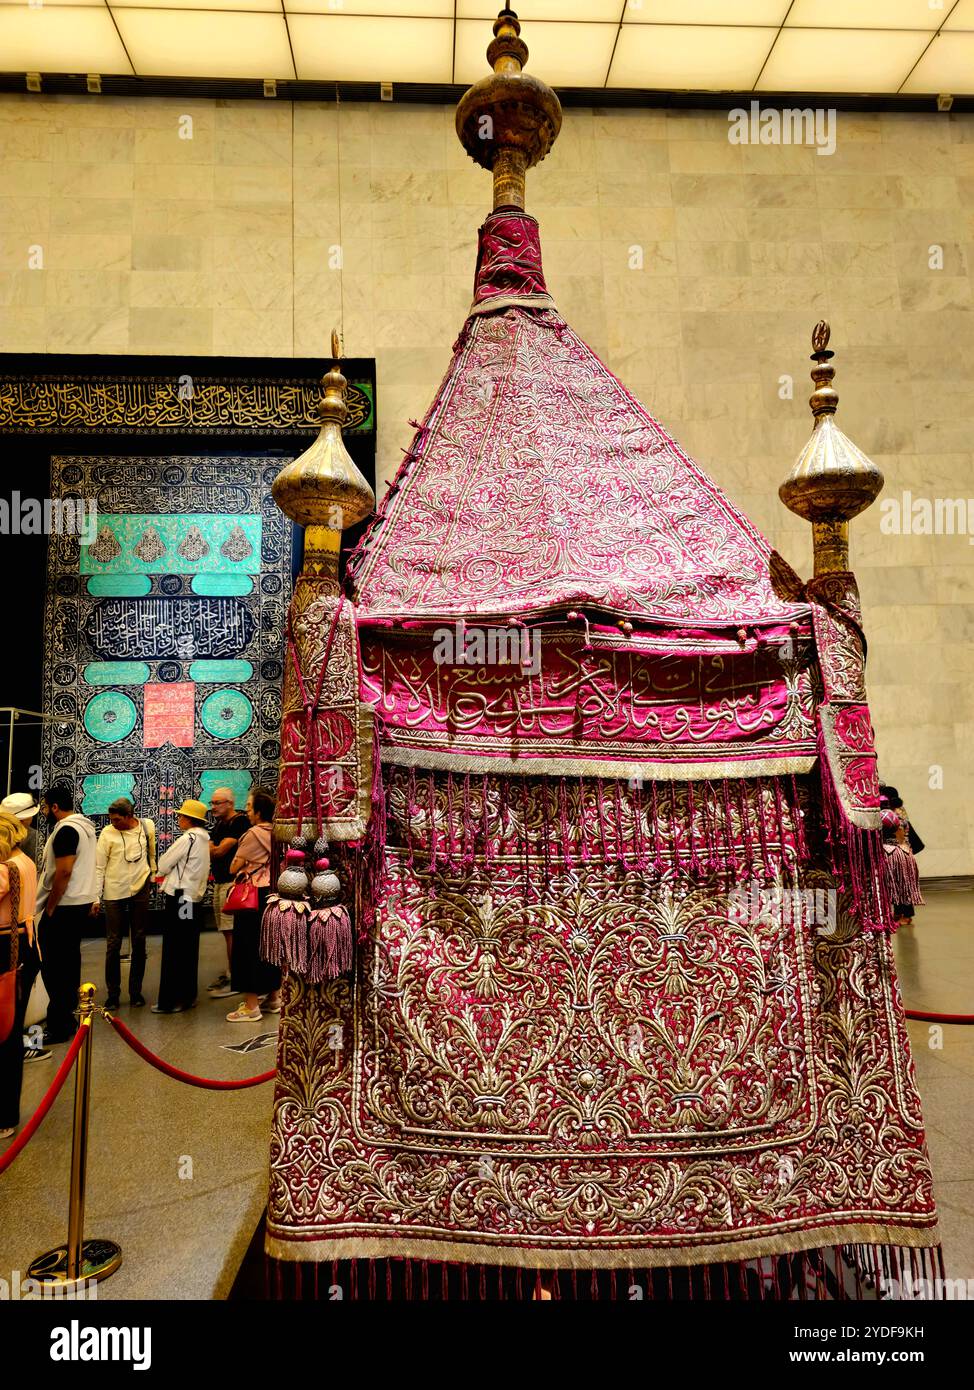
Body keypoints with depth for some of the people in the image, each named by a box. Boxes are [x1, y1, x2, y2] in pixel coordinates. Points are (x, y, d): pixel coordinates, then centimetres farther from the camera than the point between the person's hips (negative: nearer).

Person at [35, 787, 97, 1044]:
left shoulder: (66, 830, -18)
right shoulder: (85, 825, 13)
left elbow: (63, 872, -23)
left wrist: (50, 908, -15)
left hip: (65, 905, -10)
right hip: (82, 901, 10)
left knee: (53, 965, -5)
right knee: (69, 958, 17)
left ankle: (58, 1027, -1)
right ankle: (68, 1016, 27)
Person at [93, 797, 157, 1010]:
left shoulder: (147, 826, -3)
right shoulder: (107, 833, -10)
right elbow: (99, 867, -6)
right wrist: (96, 897, -7)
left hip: (140, 890, 2)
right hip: (114, 893, -2)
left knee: (139, 942, 8)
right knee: (113, 944, 2)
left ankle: (136, 991, 19)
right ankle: (113, 993, 14)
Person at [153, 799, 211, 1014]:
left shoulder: (187, 838, -16)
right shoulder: (203, 839, 10)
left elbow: (163, 865, -9)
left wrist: (164, 869, 11)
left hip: (179, 897, -9)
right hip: (194, 897, 9)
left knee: (173, 950, -2)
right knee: (188, 950, 14)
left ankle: (171, 1000, 3)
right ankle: (187, 995, 22)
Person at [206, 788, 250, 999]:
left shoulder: (239, 822, -12)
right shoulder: (218, 824, 18)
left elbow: (220, 851, -16)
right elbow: (211, 852, 14)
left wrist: (209, 850, 1)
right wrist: (215, 851, -6)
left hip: (232, 882, -9)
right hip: (219, 882, 9)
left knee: (231, 932, -8)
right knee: (227, 932, 14)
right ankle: (229, 973, 22)